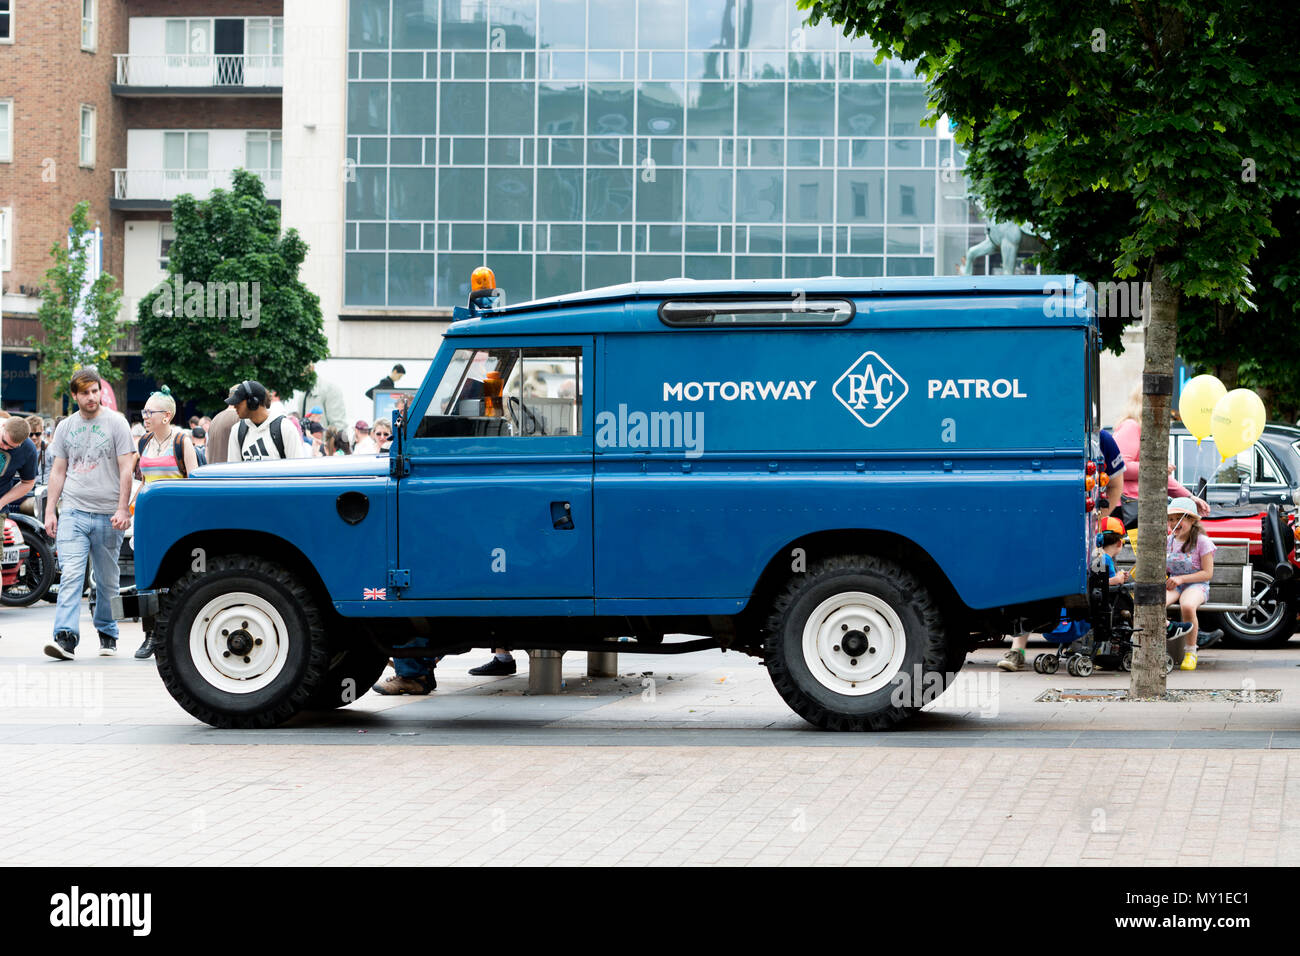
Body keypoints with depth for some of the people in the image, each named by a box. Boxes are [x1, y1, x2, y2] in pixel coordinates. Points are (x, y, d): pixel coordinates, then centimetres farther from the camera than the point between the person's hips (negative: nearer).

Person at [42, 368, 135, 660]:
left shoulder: (116, 423, 1)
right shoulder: (66, 427, 11)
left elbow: (126, 468, -3)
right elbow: (58, 471, 15)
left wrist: (122, 509, -11)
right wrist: (50, 511, 8)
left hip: (108, 515, -1)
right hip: (73, 513, 1)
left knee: (107, 581, 7)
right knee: (71, 575, -12)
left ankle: (107, 634, 23)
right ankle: (66, 637, -20)